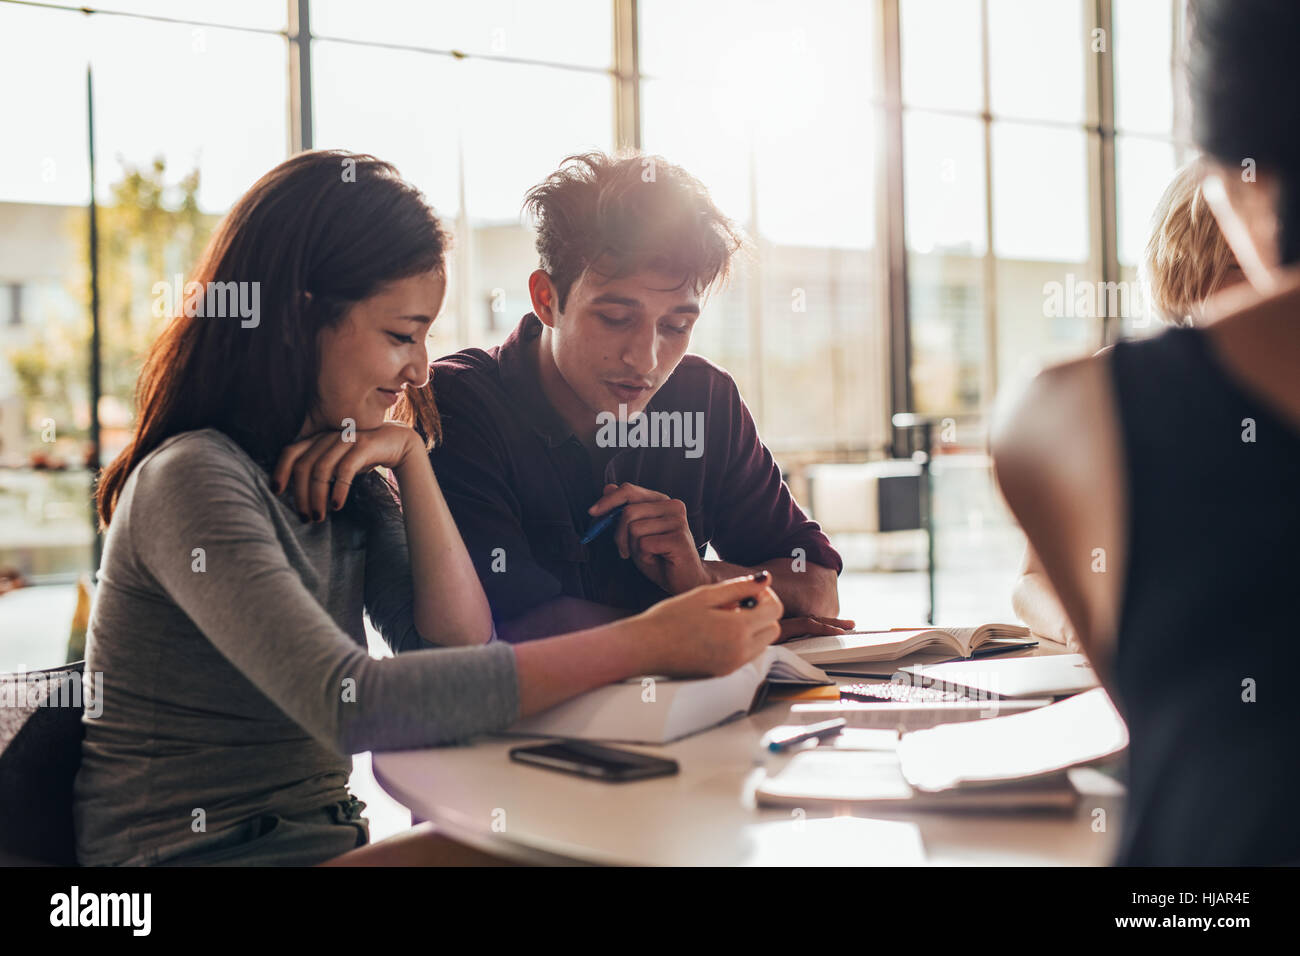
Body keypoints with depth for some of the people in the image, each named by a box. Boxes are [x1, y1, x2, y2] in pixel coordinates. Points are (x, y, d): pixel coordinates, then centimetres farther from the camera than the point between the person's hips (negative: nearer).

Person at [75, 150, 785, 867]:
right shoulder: (190, 481, -18)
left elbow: (463, 646, -1)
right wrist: (646, 643, -31)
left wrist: (409, 459, -8)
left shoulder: (347, 478, 8)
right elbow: (352, 707, -31)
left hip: (318, 834, 7)